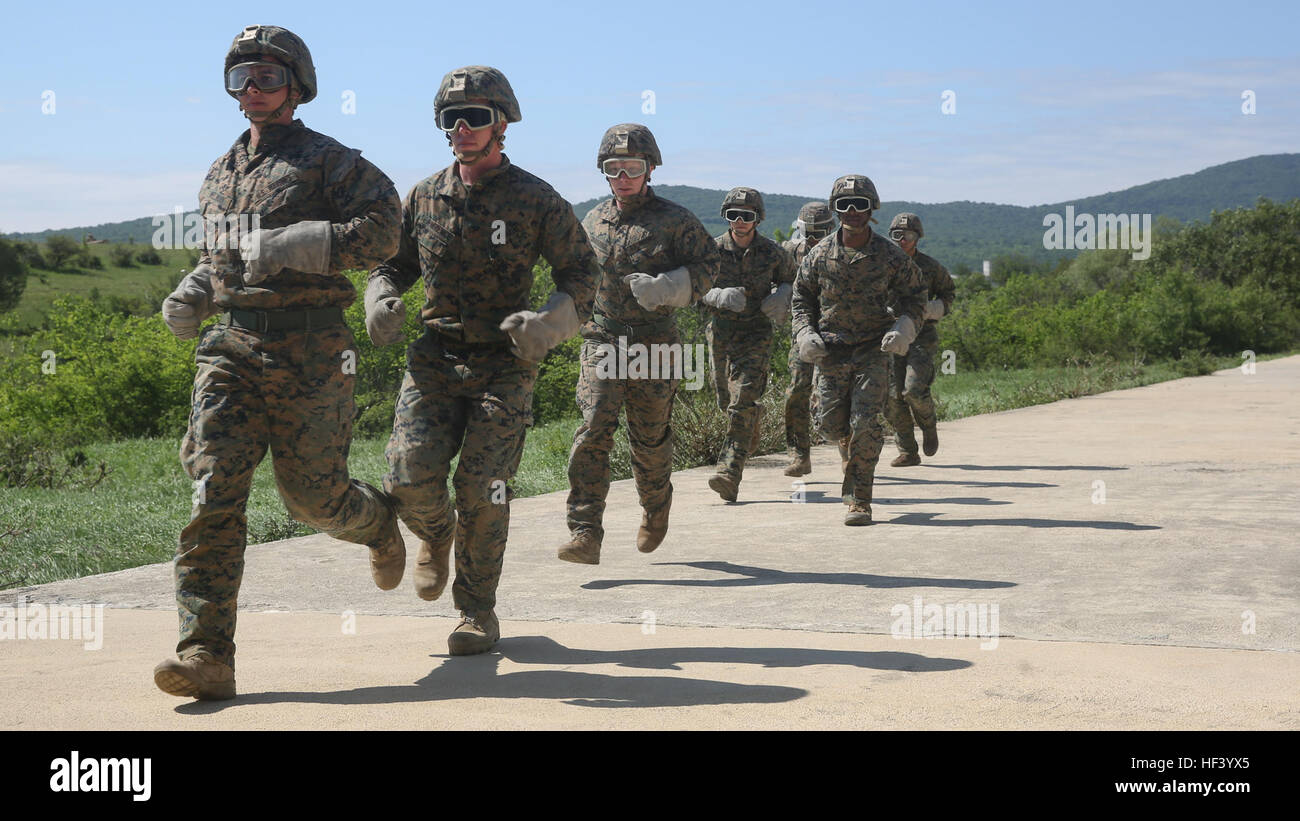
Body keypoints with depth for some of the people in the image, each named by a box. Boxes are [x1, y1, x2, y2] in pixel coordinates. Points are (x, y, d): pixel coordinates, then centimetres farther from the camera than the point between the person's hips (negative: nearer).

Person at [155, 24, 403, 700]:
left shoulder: (328, 161, 1)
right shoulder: (220, 174, 19)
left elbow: (381, 232, -11)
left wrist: (289, 245, -20)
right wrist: (192, 295, 12)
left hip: (309, 351, -4)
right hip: (231, 346, 5)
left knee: (313, 495, 1)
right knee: (214, 491, -10)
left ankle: (379, 524, 39)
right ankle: (206, 655, -13)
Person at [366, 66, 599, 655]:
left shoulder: (537, 201, -3)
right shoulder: (424, 198, 6)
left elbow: (582, 279, 1)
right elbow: (393, 264, 20)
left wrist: (547, 325, -18)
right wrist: (381, 301, -3)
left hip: (503, 365, -2)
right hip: (434, 358, 3)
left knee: (481, 488, -8)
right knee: (411, 477, -12)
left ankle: (478, 614, 10)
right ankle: (435, 535, 24)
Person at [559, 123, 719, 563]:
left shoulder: (674, 220, -2)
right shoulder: (592, 222, 10)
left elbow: (707, 267, -3)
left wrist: (664, 288, -18)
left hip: (654, 345, -2)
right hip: (601, 343, 2)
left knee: (650, 438, 10)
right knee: (593, 432, -14)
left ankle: (656, 509, 40)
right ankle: (585, 535, -17)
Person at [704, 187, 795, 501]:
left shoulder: (772, 253, -3)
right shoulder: (713, 250, -2)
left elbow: (790, 279, 15)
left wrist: (781, 297, -8)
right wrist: (719, 296, -20)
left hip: (755, 334, -3)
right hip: (720, 332, 3)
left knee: (742, 403, -16)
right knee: (726, 401, 16)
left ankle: (730, 473, -21)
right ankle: (755, 415, 52)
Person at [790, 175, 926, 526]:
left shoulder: (890, 255, -4)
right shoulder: (820, 254, -1)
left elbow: (914, 295, 8)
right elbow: (802, 296, 12)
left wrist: (904, 328, -9)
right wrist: (805, 333, -2)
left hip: (873, 349, -2)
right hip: (831, 349, 2)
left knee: (865, 424, -11)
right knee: (831, 422, 3)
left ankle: (860, 499, -1)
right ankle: (855, 458, 37)